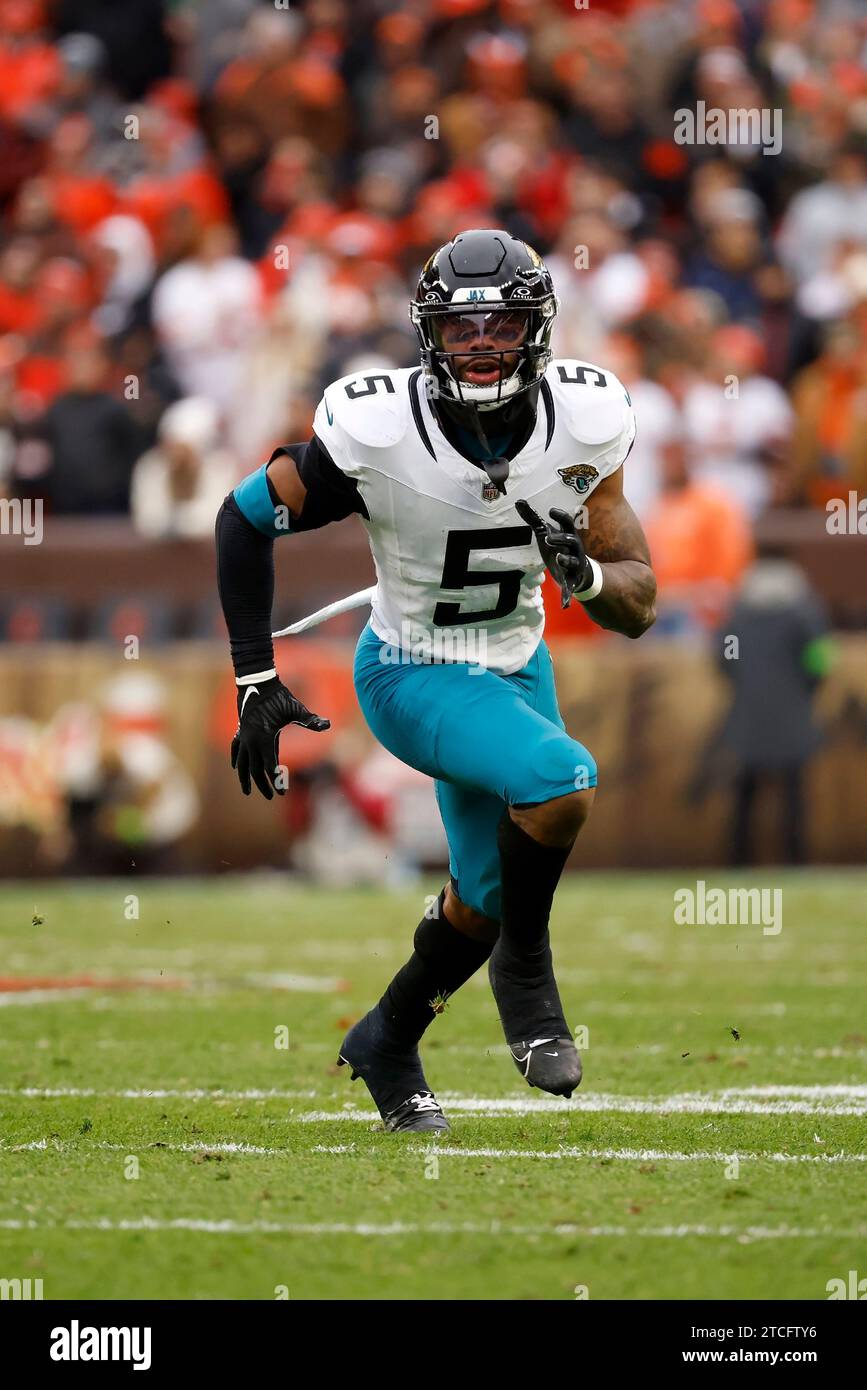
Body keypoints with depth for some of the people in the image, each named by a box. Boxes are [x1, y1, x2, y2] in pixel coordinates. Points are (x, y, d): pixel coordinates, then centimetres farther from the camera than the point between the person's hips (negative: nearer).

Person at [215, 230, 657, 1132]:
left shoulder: (583, 424, -16)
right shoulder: (379, 430, -26)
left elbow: (638, 607, -10)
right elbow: (246, 516, -11)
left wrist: (586, 575, -33)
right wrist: (256, 682, -13)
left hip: (516, 665, 5)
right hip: (413, 676, -5)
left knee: (484, 895, 16)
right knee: (565, 781, -29)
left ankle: (386, 1045, 42)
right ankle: (525, 961, -3)